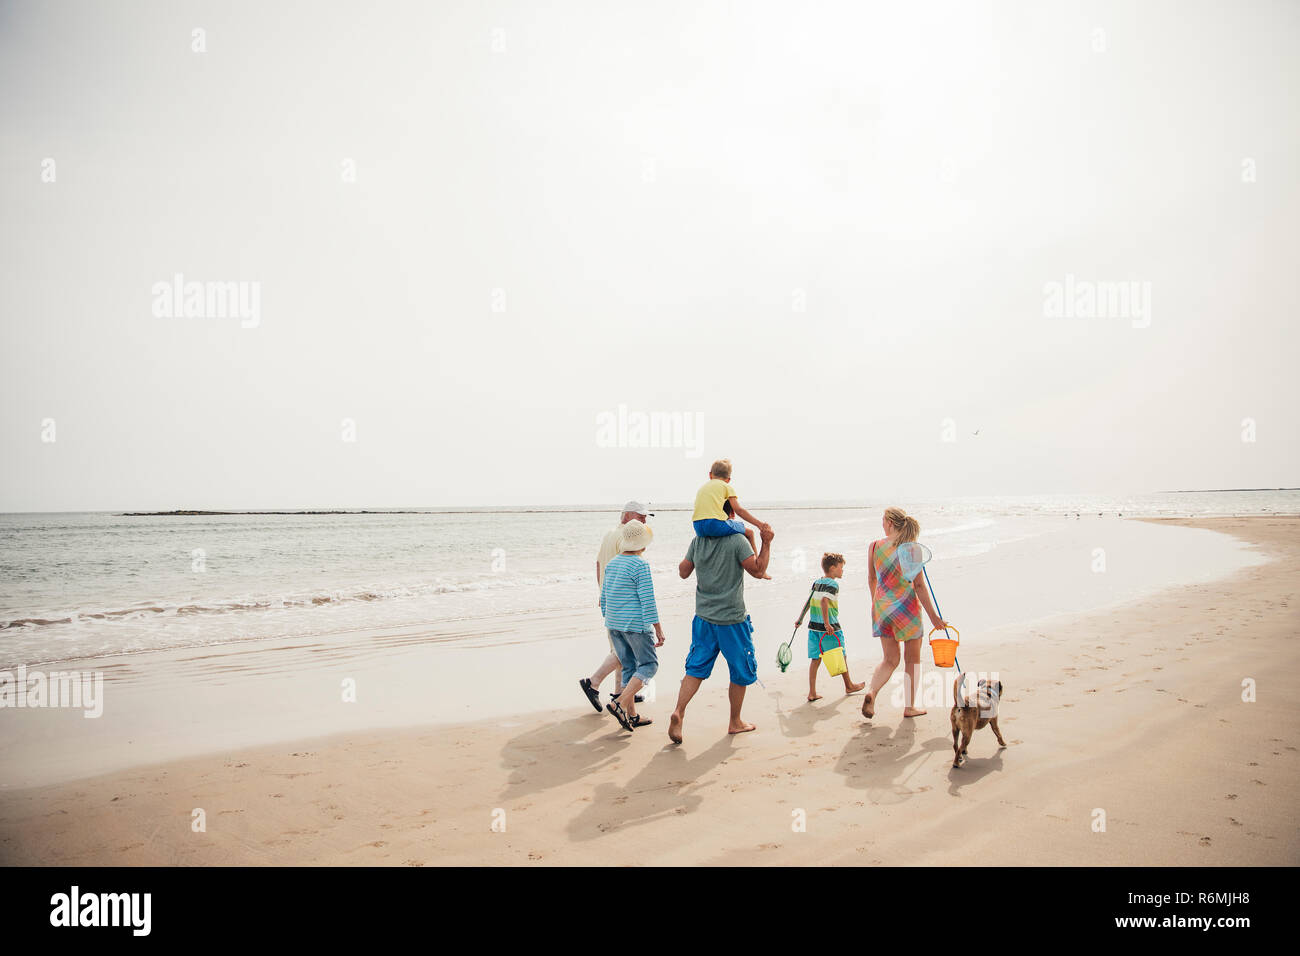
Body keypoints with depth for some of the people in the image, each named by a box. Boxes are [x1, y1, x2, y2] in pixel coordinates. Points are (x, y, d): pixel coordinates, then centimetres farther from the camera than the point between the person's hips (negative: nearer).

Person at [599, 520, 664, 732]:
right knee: (649, 664, 4)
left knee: (629, 667, 14)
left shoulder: (612, 564, 9)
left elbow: (604, 597, 15)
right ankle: (620, 703, -10)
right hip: (636, 625, -7)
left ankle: (631, 715, 15)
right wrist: (658, 629, -12)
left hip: (614, 624, 8)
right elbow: (647, 601, -16)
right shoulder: (640, 566, -14)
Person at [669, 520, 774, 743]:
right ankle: (735, 723, 23)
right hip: (732, 620, -4)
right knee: (741, 672, 13)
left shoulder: (697, 541, 1)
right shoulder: (737, 541, -13)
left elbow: (683, 572, 9)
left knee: (696, 669, 8)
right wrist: (766, 544, -7)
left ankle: (678, 712, -12)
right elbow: (758, 570, -14)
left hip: (704, 618, 4)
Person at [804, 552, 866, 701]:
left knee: (815, 659, 7)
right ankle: (849, 686, 30)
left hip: (814, 626, 7)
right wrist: (827, 624, -28)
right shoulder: (833, 584, -12)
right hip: (830, 628, -7)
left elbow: (809, 602, 17)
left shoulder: (816, 583, 11)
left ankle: (812, 693, 5)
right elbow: (824, 601, -26)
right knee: (841, 656, 13)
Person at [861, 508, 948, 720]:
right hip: (907, 607, -3)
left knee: (890, 659, 13)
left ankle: (871, 692, -11)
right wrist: (933, 616, -7)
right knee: (912, 660, 14)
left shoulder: (874, 547, -2)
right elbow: (919, 586, -12)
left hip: (882, 607, 3)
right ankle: (909, 706, 19)